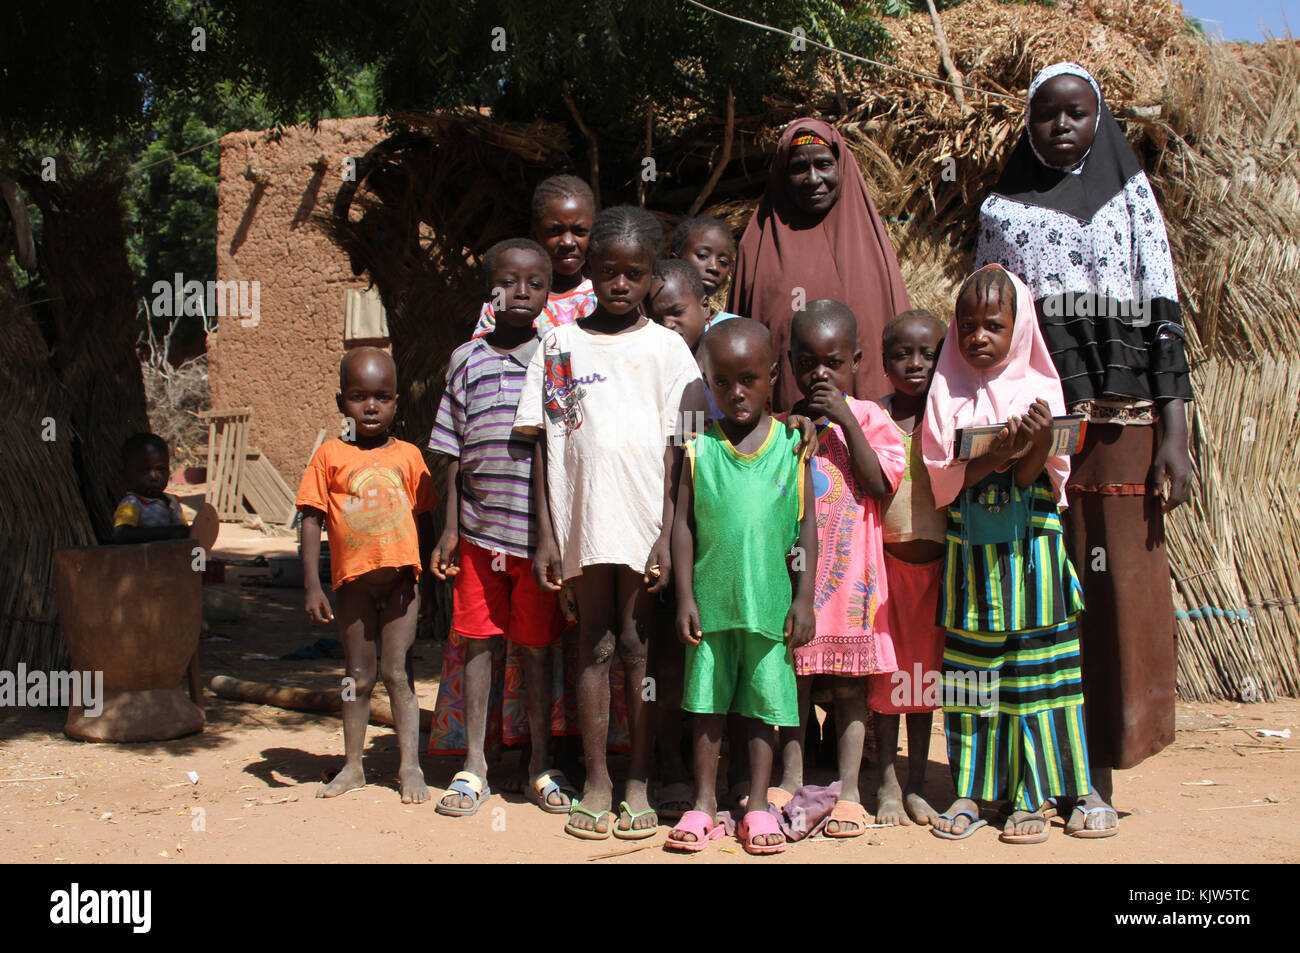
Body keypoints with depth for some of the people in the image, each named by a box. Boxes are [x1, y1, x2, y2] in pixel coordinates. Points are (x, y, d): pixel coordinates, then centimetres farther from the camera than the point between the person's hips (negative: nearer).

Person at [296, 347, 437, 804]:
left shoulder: (407, 455, 5)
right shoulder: (330, 456, 1)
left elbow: (422, 518, 11)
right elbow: (311, 520, 0)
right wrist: (312, 586, -5)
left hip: (400, 577, 0)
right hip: (353, 579, 0)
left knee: (397, 672, 1)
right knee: (358, 676, 10)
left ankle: (410, 766, 9)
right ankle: (352, 766, 22)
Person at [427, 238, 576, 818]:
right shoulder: (467, 360, 6)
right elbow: (454, 450, 8)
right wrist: (450, 528, 4)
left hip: (540, 531, -1)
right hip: (479, 529, 1)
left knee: (537, 646, 7)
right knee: (478, 642, 6)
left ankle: (541, 765, 21)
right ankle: (474, 766, 18)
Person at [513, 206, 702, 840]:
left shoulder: (666, 347, 4)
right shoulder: (560, 345, 7)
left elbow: (676, 450, 0)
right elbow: (544, 445, 6)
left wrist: (668, 534, -8)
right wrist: (544, 536, 1)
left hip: (644, 521, -1)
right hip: (582, 519, 1)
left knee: (637, 645, 4)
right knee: (595, 645, 7)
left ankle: (638, 781, 14)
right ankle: (596, 780, 15)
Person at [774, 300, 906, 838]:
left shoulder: (867, 418, 1)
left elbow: (879, 484, -12)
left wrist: (845, 421, -15)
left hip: (850, 572, -1)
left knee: (848, 683, 5)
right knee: (794, 678, 9)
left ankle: (848, 790, 14)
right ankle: (792, 780, 21)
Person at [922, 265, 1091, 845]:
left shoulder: (1040, 388, 0)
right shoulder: (947, 391, 2)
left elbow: (1039, 484, -6)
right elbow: (942, 480, -6)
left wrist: (1037, 447, -25)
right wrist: (999, 455, -19)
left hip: (1030, 553, -1)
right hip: (969, 553, 1)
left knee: (1031, 672, 2)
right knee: (970, 672, 6)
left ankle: (1031, 796, 11)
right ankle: (971, 791, 16)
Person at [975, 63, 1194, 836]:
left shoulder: (1131, 198, 10)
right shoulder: (1003, 210, 12)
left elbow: (1164, 316, 4)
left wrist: (1174, 436, -5)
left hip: (1121, 423, 0)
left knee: (1118, 589, -2)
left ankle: (1097, 778, 5)